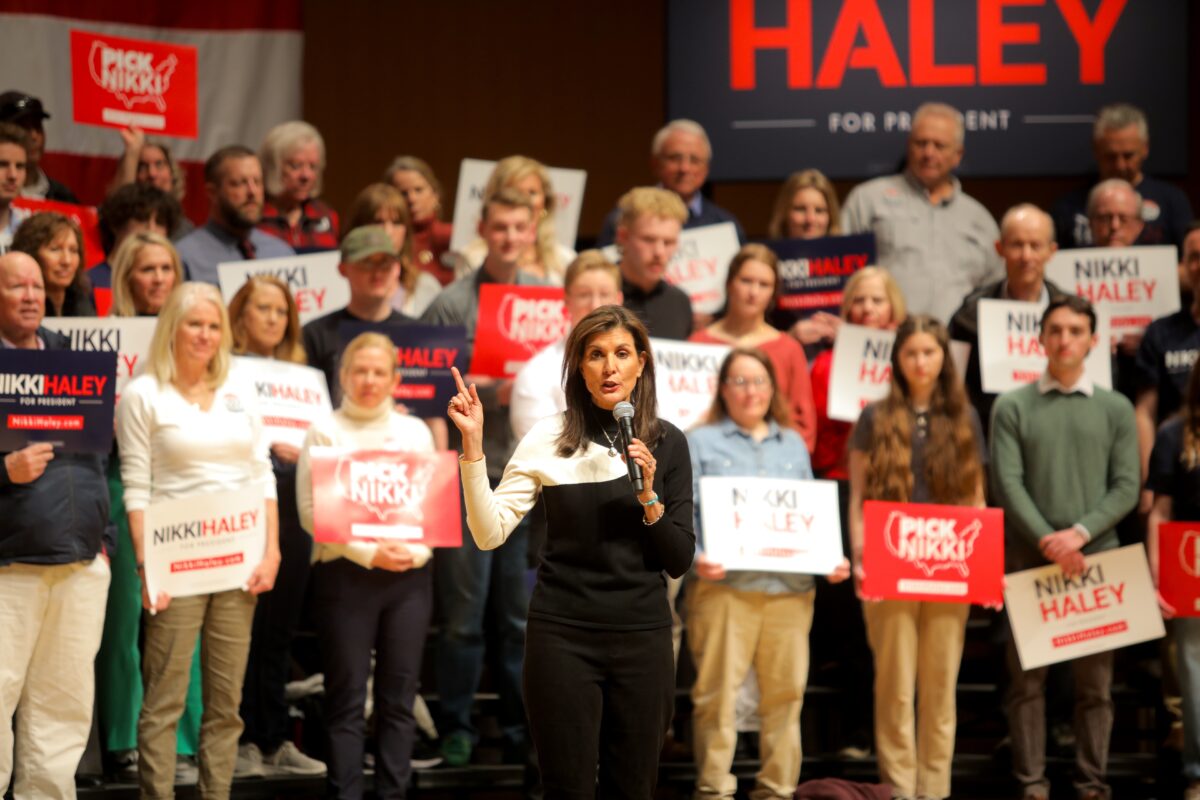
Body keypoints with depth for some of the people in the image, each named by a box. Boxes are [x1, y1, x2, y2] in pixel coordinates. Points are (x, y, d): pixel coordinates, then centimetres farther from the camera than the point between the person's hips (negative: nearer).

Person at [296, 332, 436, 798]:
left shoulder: (415, 432, 14)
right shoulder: (324, 434, 3)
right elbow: (311, 512, -5)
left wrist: (416, 551, -8)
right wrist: (369, 553, -14)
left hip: (410, 574, 3)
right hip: (345, 573, -3)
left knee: (399, 695, 3)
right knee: (347, 698, -3)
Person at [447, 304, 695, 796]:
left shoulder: (666, 443, 4)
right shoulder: (549, 439, -2)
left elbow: (679, 561, 3)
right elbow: (490, 533, -8)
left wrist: (648, 497, -13)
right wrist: (473, 446, -16)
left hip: (642, 639, 2)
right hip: (563, 638, -2)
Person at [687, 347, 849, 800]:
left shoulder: (792, 445, 21)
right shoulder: (702, 443, 8)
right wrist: (694, 558, -18)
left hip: (790, 588, 4)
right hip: (725, 587, -4)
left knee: (786, 690, 2)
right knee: (717, 691, -7)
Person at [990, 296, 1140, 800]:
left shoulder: (1115, 409, 10)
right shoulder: (1012, 408, 7)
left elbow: (1127, 486, 3)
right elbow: (1007, 484, -1)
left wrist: (1081, 532, -11)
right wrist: (1047, 541, -13)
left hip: (1096, 557, 1)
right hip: (1029, 558, -1)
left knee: (1095, 681, 1)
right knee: (1028, 679, -1)